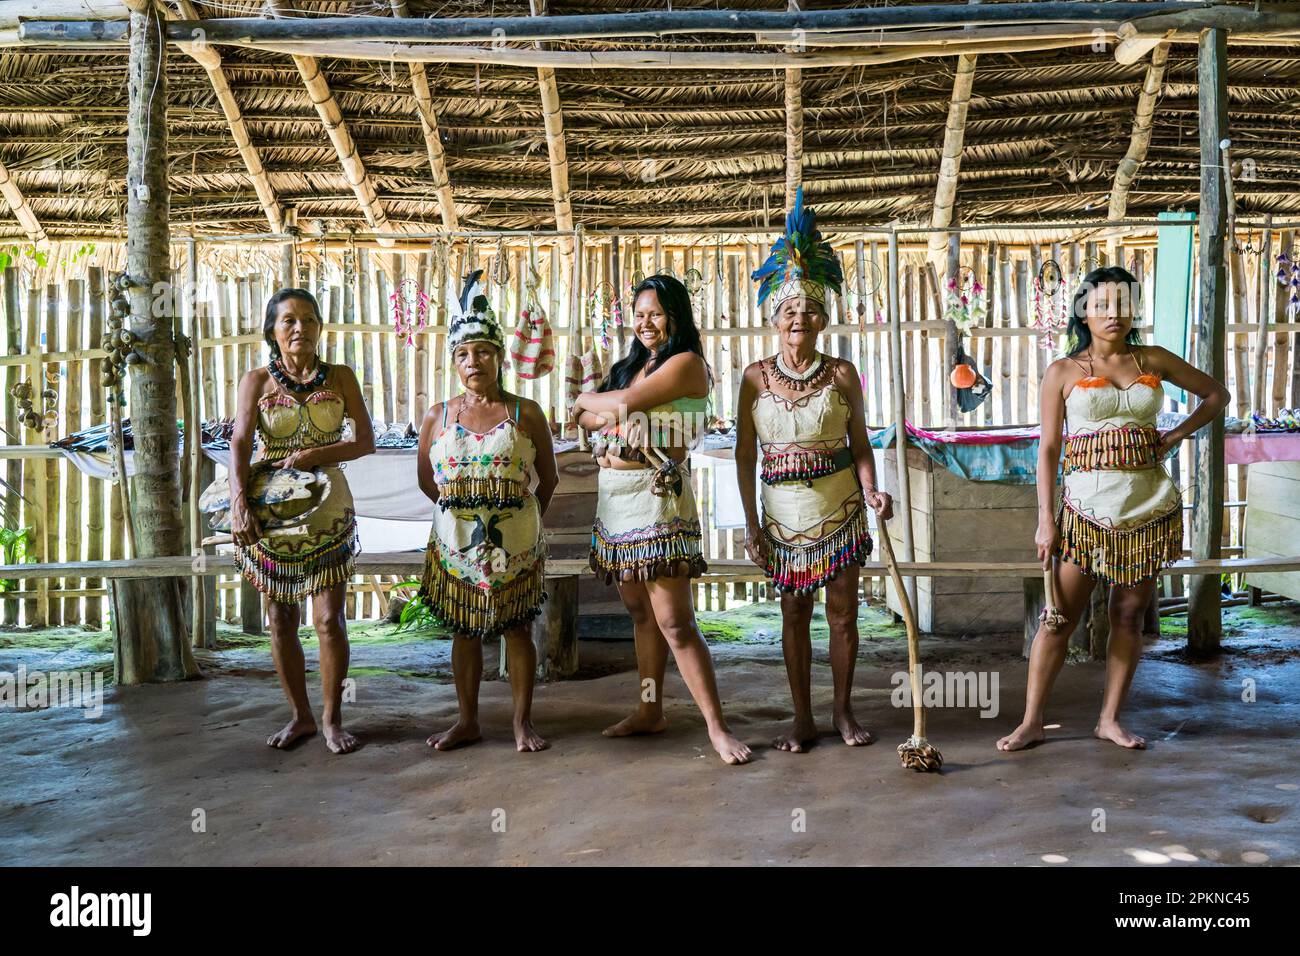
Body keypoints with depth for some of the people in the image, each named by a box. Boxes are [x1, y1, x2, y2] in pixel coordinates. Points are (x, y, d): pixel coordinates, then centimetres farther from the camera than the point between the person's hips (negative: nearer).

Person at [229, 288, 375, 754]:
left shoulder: (340, 377, 2)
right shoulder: (257, 381, 0)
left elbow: (366, 441, -2)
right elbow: (239, 445, -10)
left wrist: (312, 455, -16)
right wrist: (239, 504, -24)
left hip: (325, 506, 0)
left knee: (329, 619, -4)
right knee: (281, 620, 8)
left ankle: (332, 719, 11)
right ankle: (300, 716, 23)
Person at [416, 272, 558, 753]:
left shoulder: (526, 414, -3)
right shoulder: (438, 416, 3)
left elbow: (548, 478, 5)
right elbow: (426, 479, 13)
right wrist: (462, 509, 13)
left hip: (515, 544, -2)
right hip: (456, 545, 2)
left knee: (518, 630, 7)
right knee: (464, 632, 11)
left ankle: (523, 722, 18)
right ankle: (467, 721, 25)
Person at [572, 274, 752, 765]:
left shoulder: (686, 363, -8)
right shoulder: (632, 364, 18)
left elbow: (626, 403, -19)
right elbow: (584, 418, 12)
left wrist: (588, 400, 2)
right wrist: (606, 411, -11)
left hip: (657, 496, -8)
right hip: (614, 494, 8)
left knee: (675, 622, -9)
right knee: (639, 611, 15)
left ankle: (717, 726, -1)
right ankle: (650, 711, 26)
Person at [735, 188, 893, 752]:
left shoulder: (842, 374, -2)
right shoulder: (756, 377, -2)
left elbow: (860, 443, 2)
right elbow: (745, 454, -1)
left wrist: (872, 492, -16)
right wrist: (751, 523, -4)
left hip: (839, 507, 0)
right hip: (784, 509, 0)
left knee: (843, 613, 6)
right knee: (794, 613, 8)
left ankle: (843, 711, 24)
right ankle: (802, 718, 20)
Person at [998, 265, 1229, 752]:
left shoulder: (1153, 360, 8)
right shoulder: (1062, 372, 0)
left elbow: (1216, 394, 19)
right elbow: (1048, 448, -2)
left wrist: (1175, 437, 3)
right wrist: (1046, 521, -7)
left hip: (1149, 506, 3)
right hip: (1088, 506, -3)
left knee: (1129, 616, 8)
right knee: (1059, 616, -3)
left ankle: (1110, 719, 19)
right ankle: (1031, 722, 6)